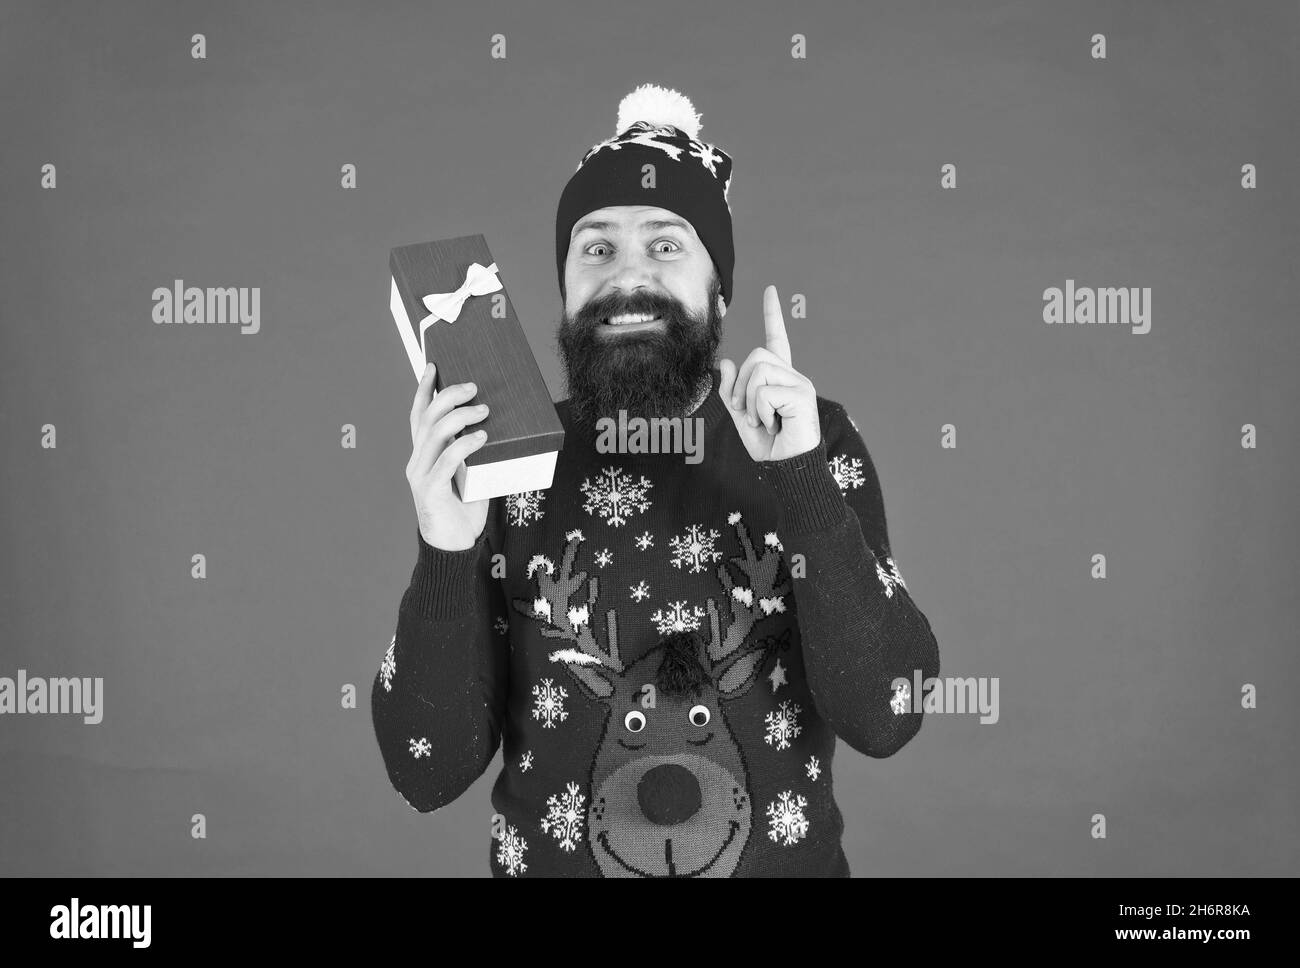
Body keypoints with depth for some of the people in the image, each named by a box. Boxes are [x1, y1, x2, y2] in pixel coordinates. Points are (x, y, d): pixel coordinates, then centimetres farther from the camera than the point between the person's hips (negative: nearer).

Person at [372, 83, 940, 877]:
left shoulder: (812, 441, -9)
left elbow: (884, 718, -19)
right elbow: (430, 771, -12)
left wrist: (805, 483, -28)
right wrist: (447, 557, -27)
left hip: (786, 859, 0)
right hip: (549, 858, 0)